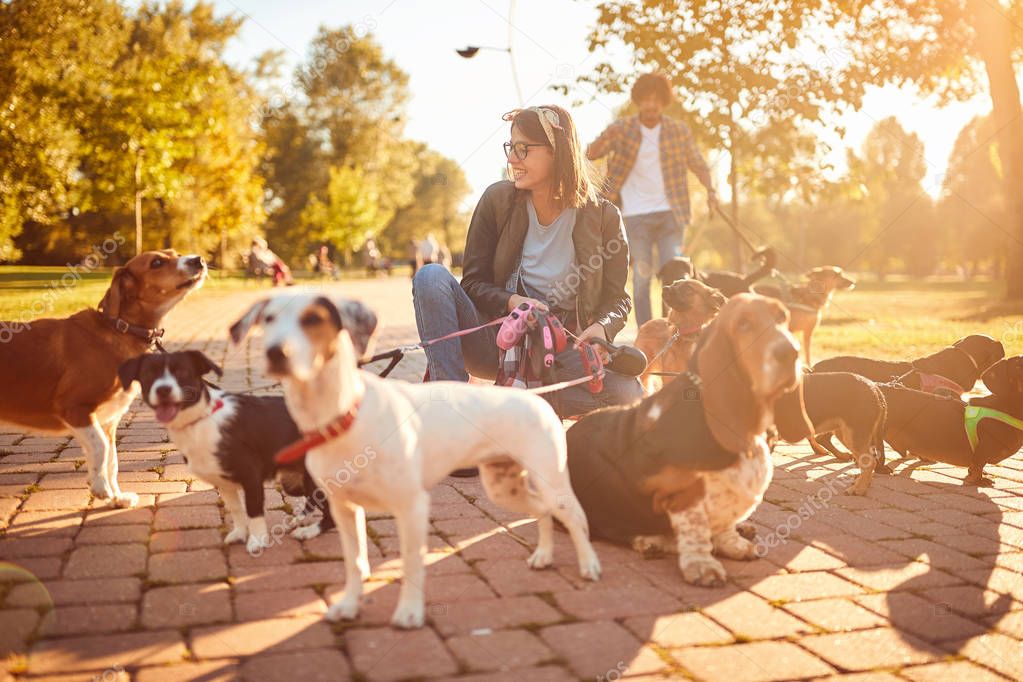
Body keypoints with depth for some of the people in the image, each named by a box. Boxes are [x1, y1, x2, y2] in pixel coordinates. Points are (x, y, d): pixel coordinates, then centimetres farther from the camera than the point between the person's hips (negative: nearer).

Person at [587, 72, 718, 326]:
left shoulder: (679, 130, 3)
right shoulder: (622, 129, 0)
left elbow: (698, 164, 11)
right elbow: (590, 155, -4)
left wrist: (710, 190, -7)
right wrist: (605, 139, -26)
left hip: (670, 213, 1)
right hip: (636, 215, -1)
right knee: (642, 276, 0)